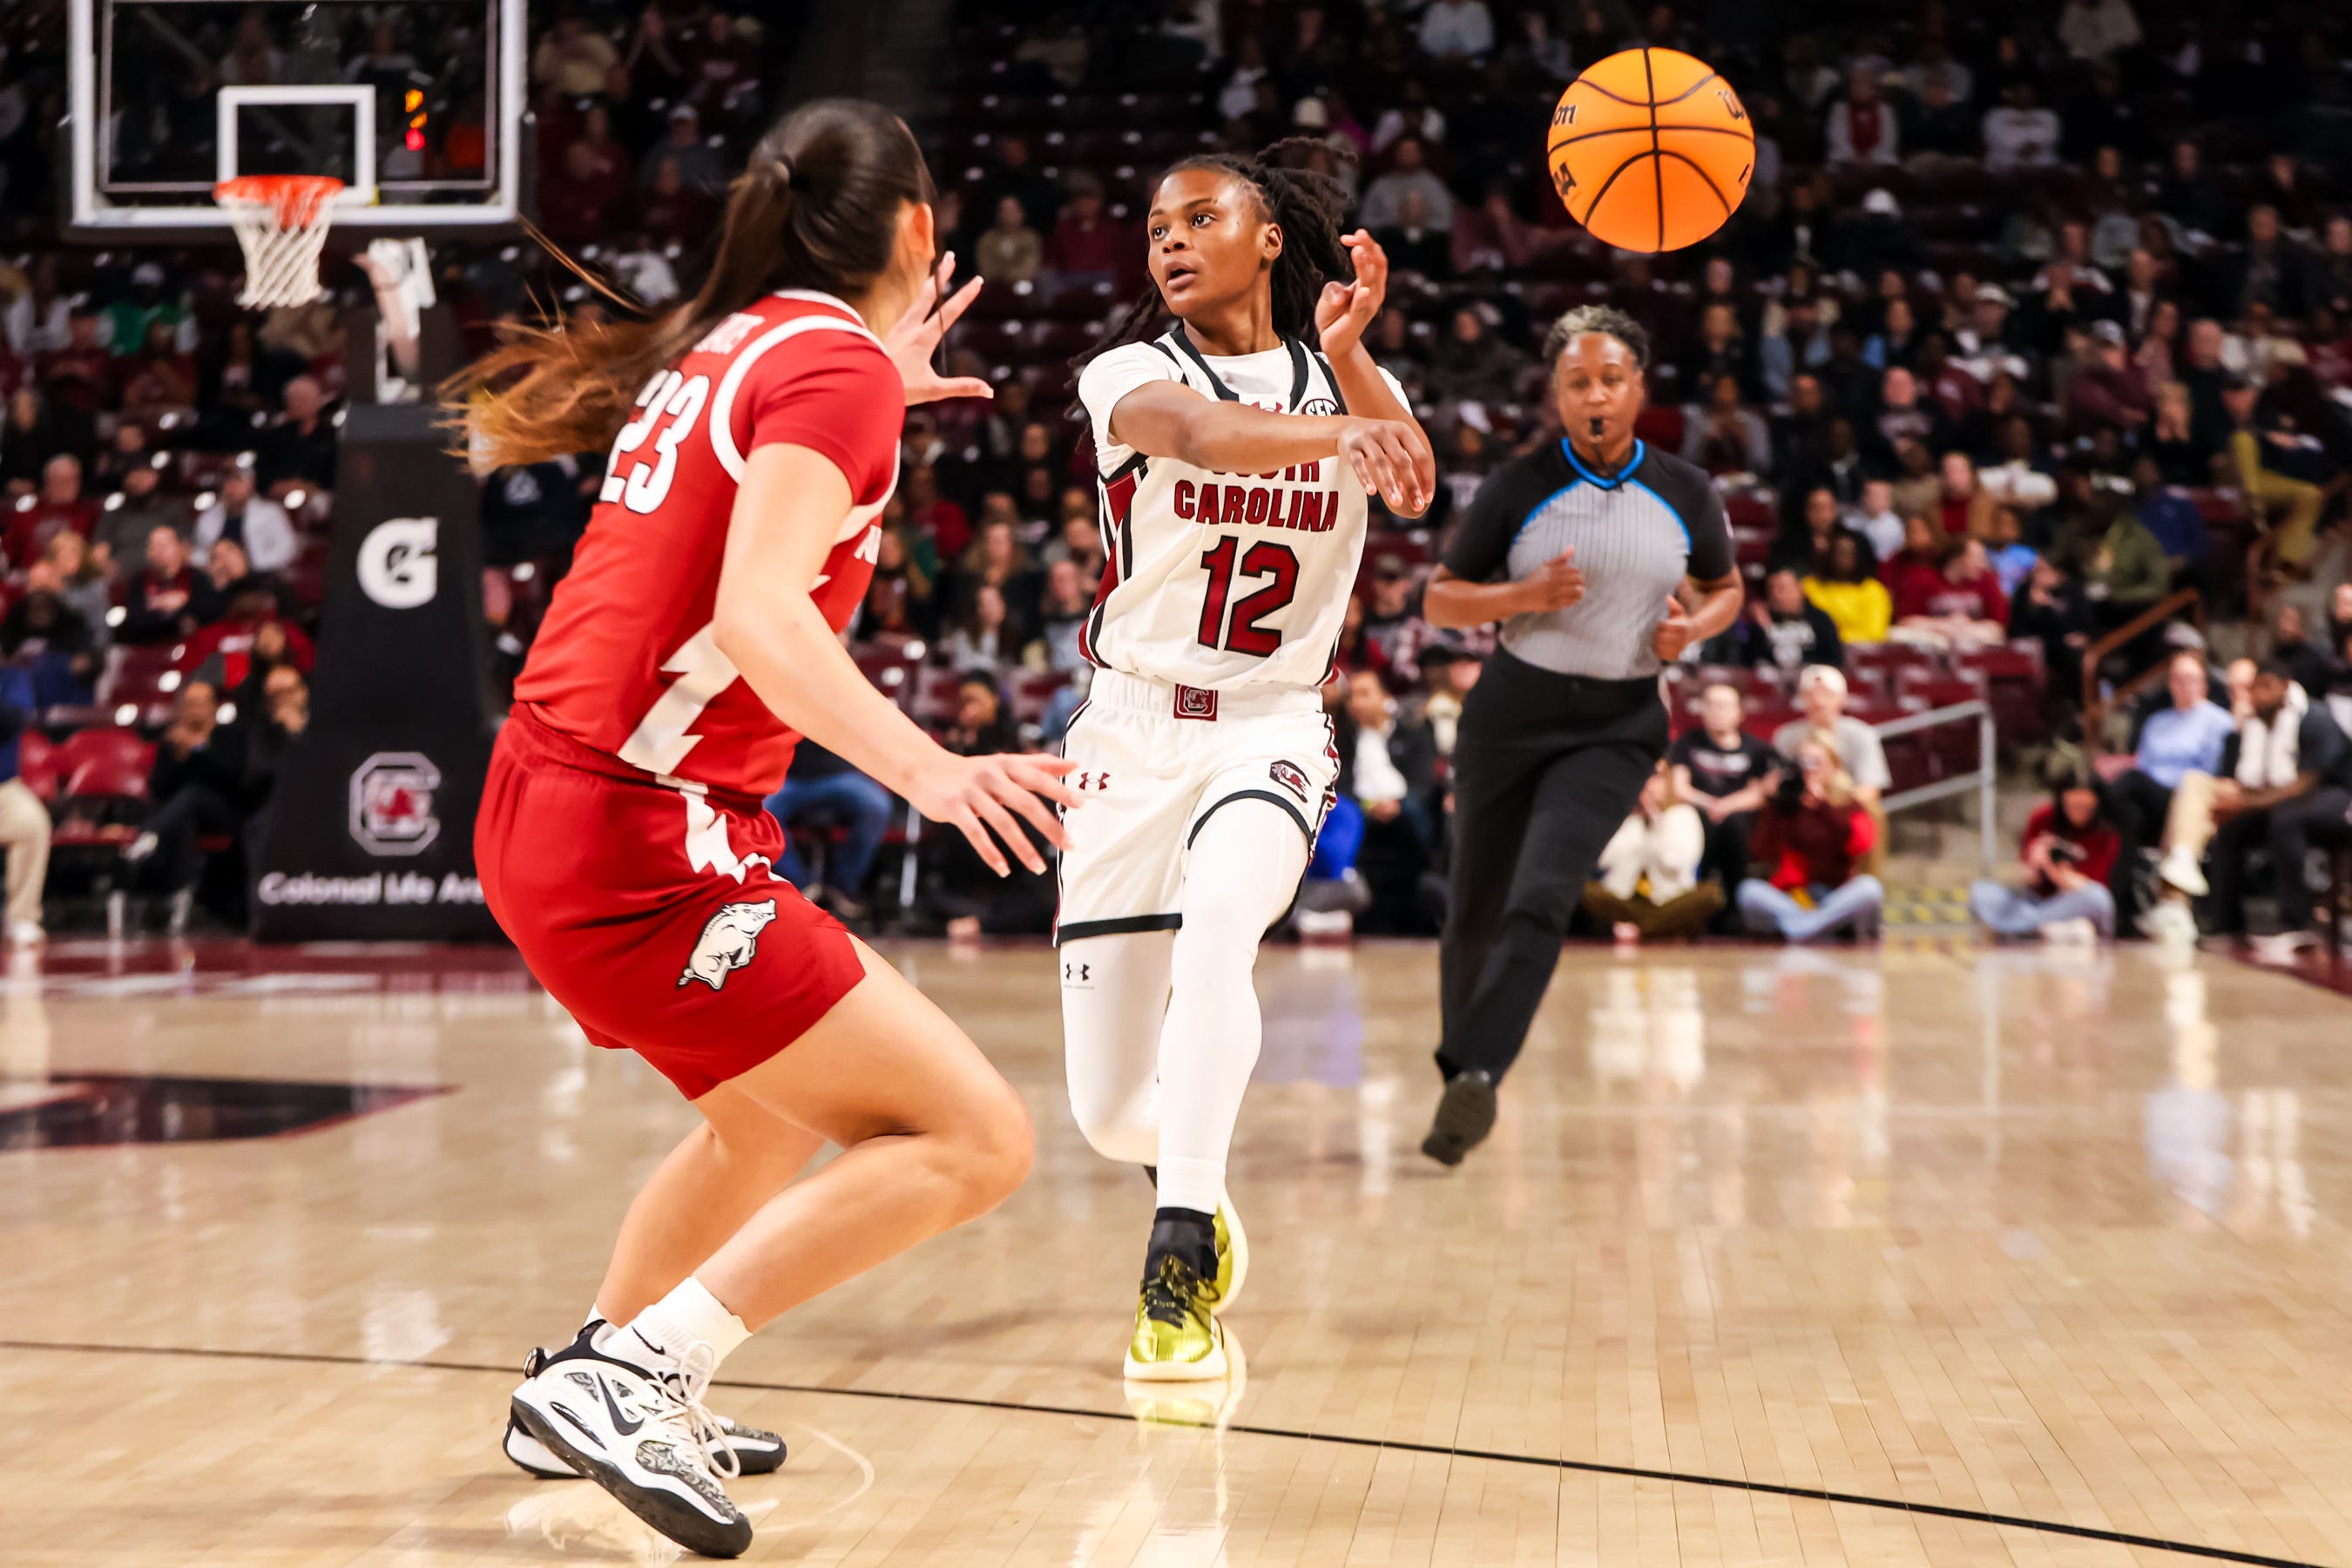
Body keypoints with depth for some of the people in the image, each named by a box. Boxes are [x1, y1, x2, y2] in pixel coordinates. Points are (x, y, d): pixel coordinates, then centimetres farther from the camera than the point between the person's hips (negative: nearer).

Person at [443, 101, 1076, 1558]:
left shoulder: (729, 342, 14)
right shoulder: (833, 362, -11)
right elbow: (758, 615, -26)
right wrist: (927, 767, -38)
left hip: (544, 806, 10)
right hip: (644, 846, -10)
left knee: (779, 1114, 30)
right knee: (976, 1139, -10)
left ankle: (591, 1388, 38)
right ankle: (631, 1379, -12)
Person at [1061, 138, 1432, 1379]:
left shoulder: (1340, 377, 4)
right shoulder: (1129, 372, -5)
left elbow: (1414, 487, -18)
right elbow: (1204, 436, -30)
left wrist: (1349, 355, -36)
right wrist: (1336, 433, -50)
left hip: (1273, 729, 0)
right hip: (1133, 730, 0)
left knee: (1215, 929, -35)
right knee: (1109, 1116, 1)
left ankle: (1179, 1269, -30)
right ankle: (1200, 1196, 38)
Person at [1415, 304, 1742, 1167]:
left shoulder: (1687, 496, -1)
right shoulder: (1519, 486, -5)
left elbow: (1727, 588, 15)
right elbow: (1438, 600, -2)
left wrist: (1693, 628, -7)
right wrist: (1526, 595, -20)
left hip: (1616, 725, -1)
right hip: (1512, 709, 1)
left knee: (1541, 900, -21)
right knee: (1474, 909, 8)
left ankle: (1475, 1074, -22)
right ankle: (1462, 1063, 31)